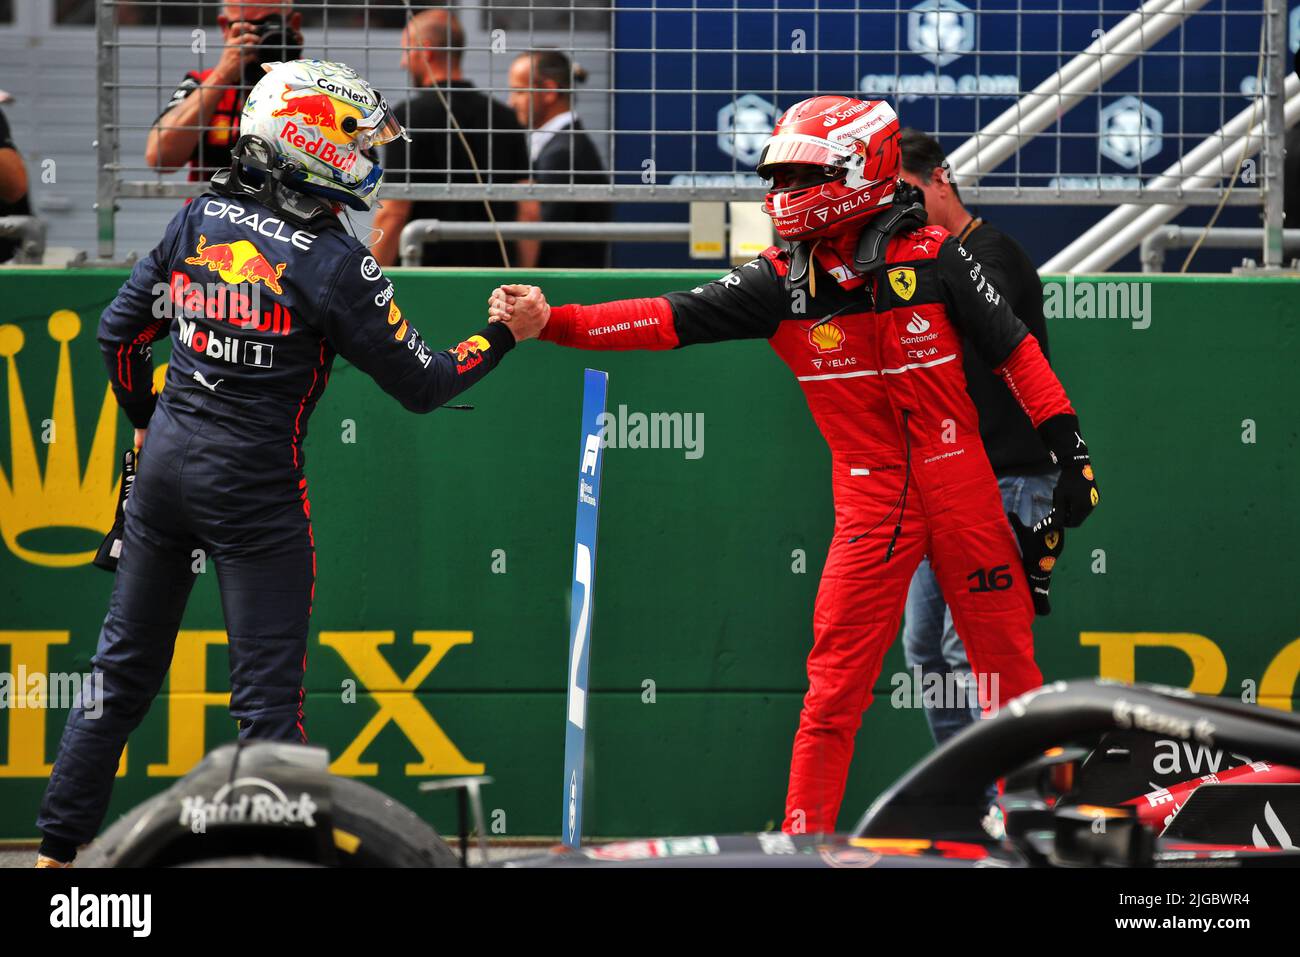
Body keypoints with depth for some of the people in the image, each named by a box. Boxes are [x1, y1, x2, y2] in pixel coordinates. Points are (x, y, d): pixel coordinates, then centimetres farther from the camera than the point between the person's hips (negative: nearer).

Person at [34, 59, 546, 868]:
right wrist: (507, 335, 4)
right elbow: (422, 385, -8)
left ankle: (60, 845, 18)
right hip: (255, 489, -6)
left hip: (166, 465, 6)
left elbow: (121, 331, 9)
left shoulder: (201, 219, 3)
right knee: (268, 695, 0)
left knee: (126, 671, 14)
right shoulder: (333, 263, -13)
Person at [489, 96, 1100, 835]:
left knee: (1011, 670, 4)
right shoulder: (782, 282, -1)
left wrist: (1071, 447, -1)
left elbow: (1015, 350, 2)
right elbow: (669, 321, -6)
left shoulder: (932, 257, -5)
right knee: (836, 681, -5)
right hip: (872, 507, 1)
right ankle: (805, 838, 2)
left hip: (963, 490, -1)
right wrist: (550, 322, -16)